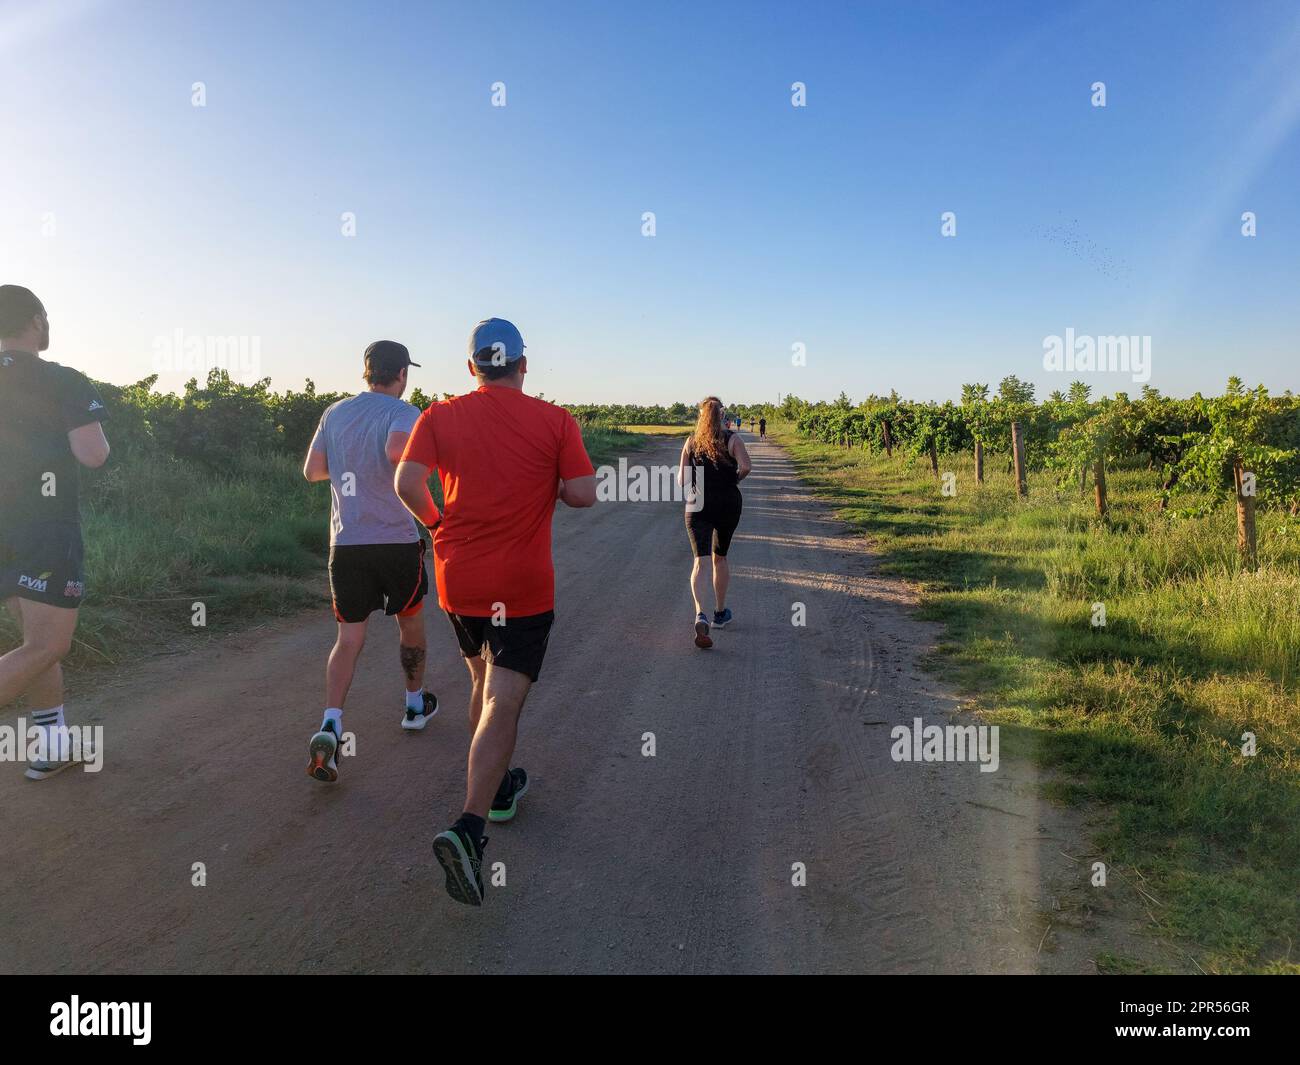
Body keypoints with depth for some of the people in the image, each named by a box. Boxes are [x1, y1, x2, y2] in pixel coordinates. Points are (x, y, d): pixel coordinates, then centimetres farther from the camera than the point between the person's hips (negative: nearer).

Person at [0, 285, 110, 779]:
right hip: (45, 531, -7)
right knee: (46, 648, -2)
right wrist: (90, 427, 2)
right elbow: (93, 456, -19)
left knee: (40, 640, 17)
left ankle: (51, 746, 22)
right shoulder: (64, 382, -11)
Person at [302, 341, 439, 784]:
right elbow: (397, 450, -32)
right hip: (397, 540, -3)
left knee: (349, 637, 6)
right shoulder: (402, 412, -9)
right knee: (410, 621, 19)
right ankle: (415, 704, 36)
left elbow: (311, 471, 13)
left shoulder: (335, 413, 8)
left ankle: (330, 726, -12)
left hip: (345, 543, 4)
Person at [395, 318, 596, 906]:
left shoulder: (440, 415, 0)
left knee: (484, 684, 23)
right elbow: (583, 494, -9)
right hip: (523, 585, -4)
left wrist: (437, 522, 7)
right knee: (502, 703, -4)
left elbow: (407, 482, -11)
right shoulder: (555, 420, -5)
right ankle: (470, 827, -18)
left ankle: (498, 788, 40)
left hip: (457, 577, 4)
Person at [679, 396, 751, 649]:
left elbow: (681, 480, 0)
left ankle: (700, 614, -29)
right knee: (720, 558, 18)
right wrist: (732, 481, 1)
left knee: (700, 561, -7)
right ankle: (720, 613, 30)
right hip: (727, 505, 0)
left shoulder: (691, 442, 3)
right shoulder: (732, 439, -2)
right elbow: (745, 467, -18)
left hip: (697, 506, 0)